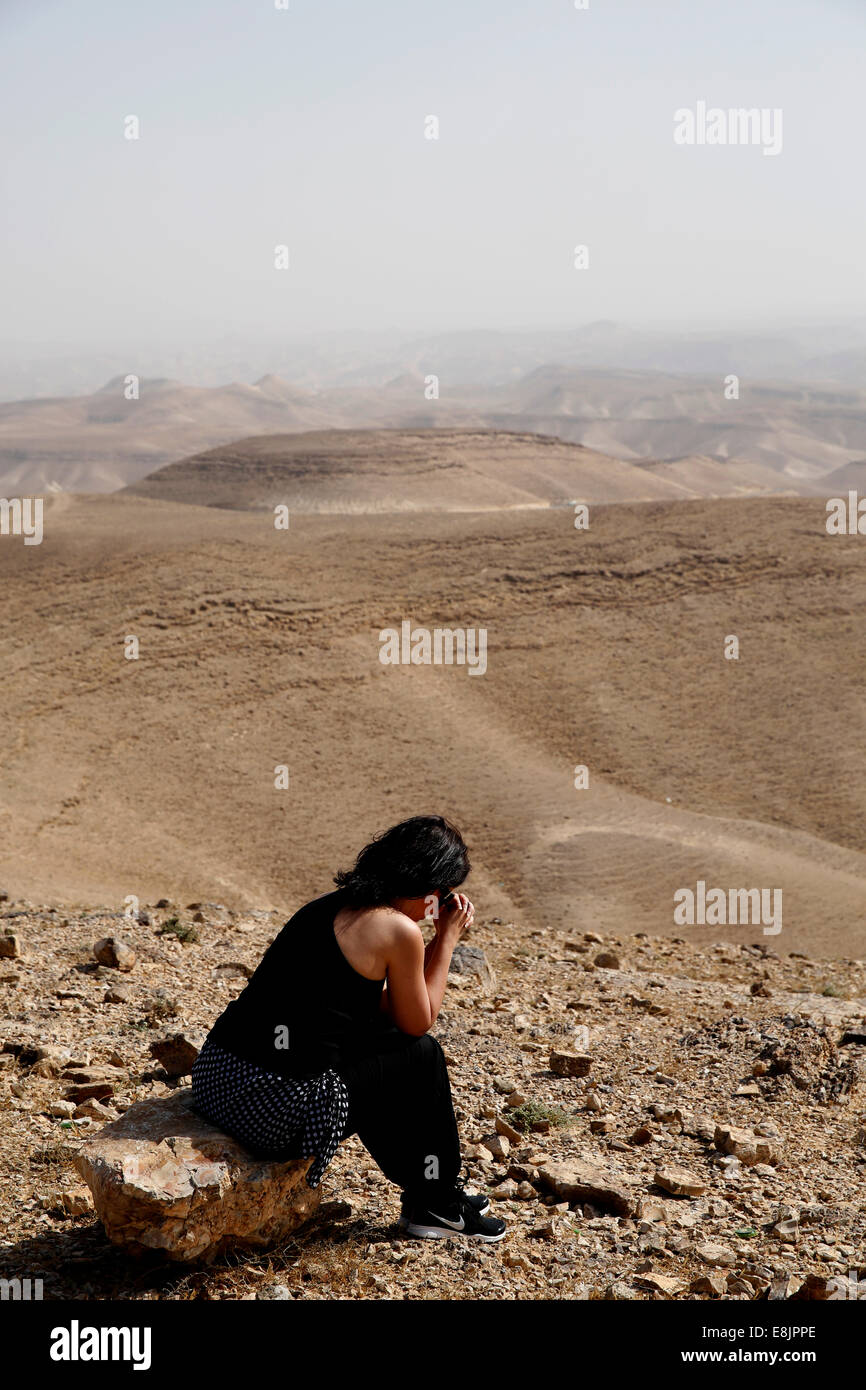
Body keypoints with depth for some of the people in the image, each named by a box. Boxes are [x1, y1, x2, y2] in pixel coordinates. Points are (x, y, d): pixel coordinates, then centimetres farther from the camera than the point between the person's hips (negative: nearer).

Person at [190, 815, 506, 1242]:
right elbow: (418, 1023, 6)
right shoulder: (399, 930, -9)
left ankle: (428, 1191, 41)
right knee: (421, 1055, 13)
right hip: (277, 1111, -8)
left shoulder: (331, 904, 14)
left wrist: (441, 937, 22)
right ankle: (438, 1204, 29)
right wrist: (447, 938, 13)